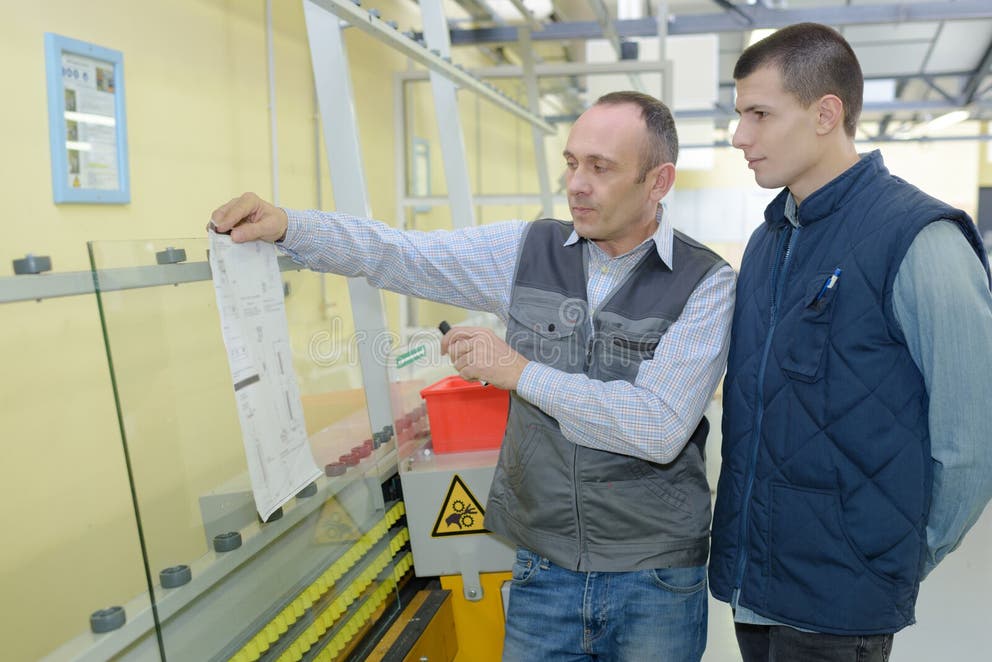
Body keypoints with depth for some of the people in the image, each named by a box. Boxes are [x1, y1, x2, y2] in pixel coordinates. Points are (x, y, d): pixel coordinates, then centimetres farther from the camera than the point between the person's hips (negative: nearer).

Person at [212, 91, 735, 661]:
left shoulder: (706, 283, -11)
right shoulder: (528, 250, -1)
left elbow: (661, 428, -21)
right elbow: (400, 256, -2)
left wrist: (521, 372, -18)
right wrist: (288, 226, -16)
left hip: (657, 579, -2)